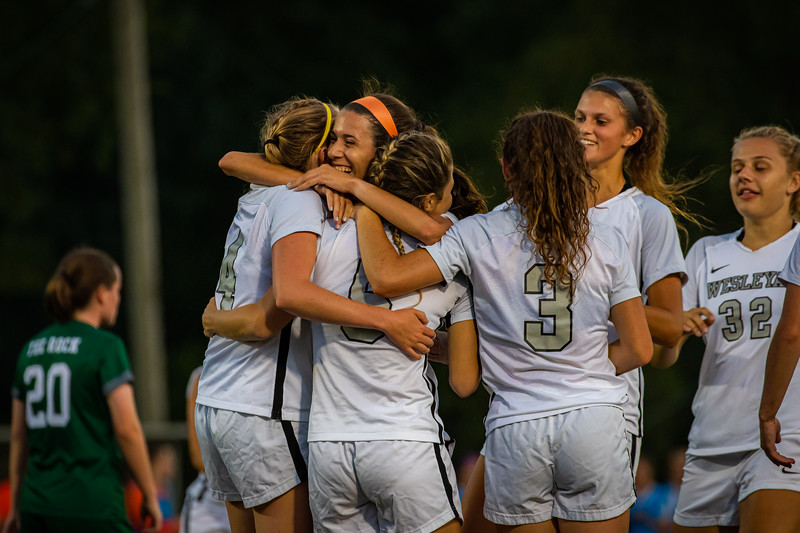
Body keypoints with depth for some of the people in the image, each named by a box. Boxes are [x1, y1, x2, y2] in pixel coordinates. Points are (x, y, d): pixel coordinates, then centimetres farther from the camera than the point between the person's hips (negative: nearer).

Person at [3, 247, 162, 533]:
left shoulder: (31, 348, 12)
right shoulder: (105, 346, -7)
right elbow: (127, 428, -12)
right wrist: (150, 495, -3)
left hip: (36, 507, 7)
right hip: (92, 505, -7)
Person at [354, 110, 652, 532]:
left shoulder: (477, 236, -3)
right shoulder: (606, 245, 4)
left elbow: (387, 277, -11)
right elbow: (638, 349, 7)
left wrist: (362, 202, 2)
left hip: (515, 428, -1)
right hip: (593, 420, 1)